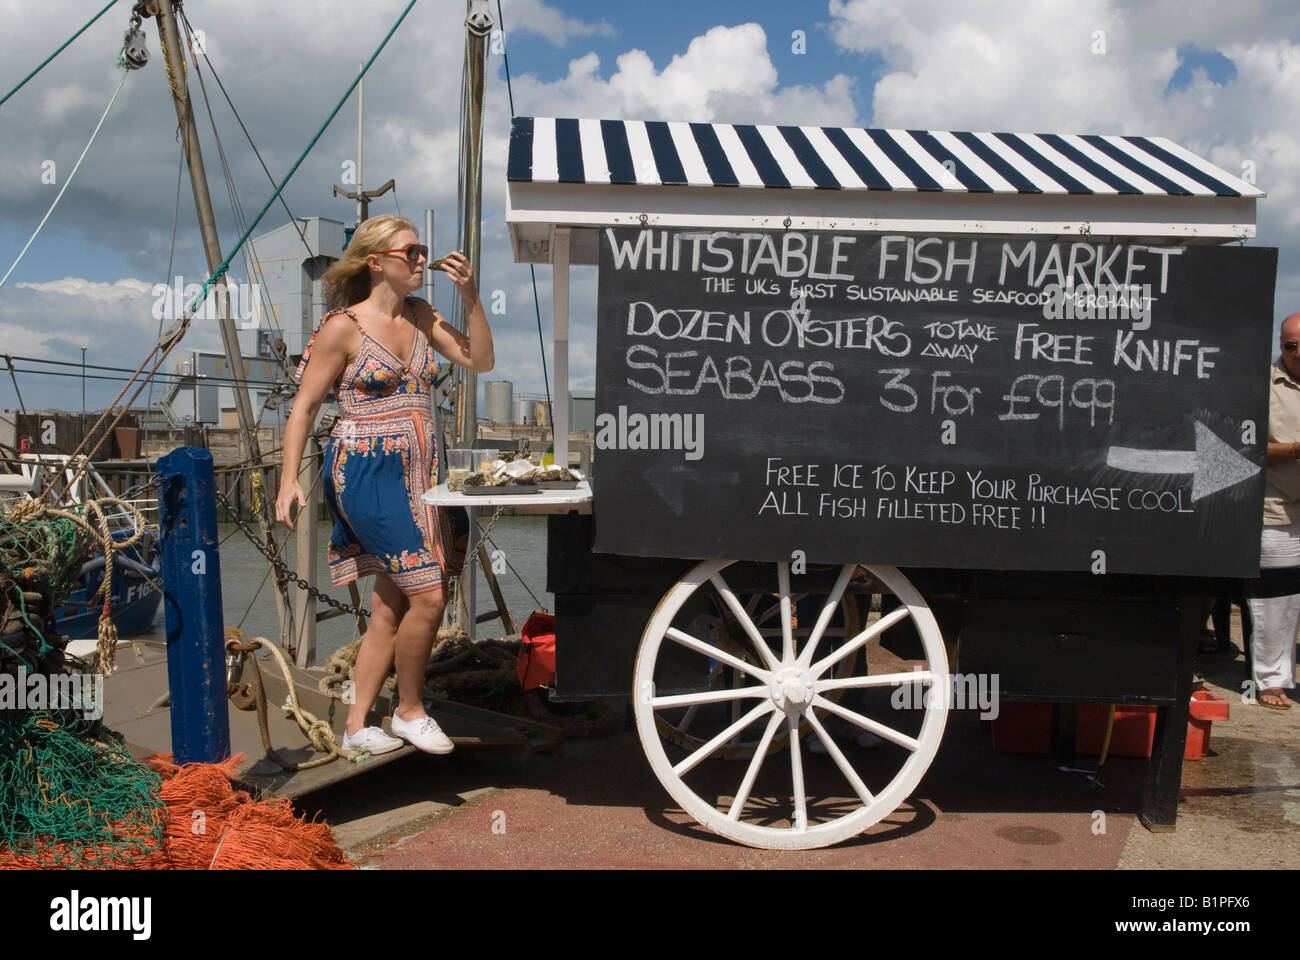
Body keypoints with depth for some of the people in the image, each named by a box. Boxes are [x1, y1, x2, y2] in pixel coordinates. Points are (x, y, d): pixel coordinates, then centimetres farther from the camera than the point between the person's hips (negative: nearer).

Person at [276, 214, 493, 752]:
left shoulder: (420, 316, 10)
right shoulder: (343, 326, -7)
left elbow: (480, 361, 7)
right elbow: (305, 405, -5)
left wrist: (469, 296, -3)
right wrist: (289, 479, -11)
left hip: (417, 472, 7)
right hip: (367, 471, -7)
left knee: (392, 606, 9)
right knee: (428, 595, -13)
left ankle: (357, 725, 20)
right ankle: (409, 710, 8)